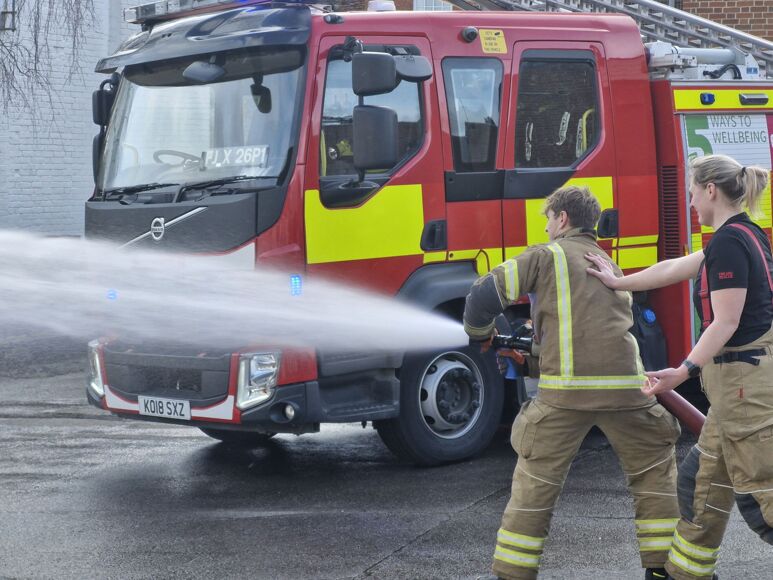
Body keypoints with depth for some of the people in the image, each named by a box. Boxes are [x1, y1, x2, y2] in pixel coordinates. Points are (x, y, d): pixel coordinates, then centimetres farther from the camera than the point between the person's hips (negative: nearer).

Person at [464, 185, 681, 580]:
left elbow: (485, 294, 0)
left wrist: (479, 336, 20)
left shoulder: (546, 256, 6)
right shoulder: (610, 267, 23)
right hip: (625, 386, 4)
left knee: (535, 481, 8)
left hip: (567, 389, -3)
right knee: (654, 471, 19)